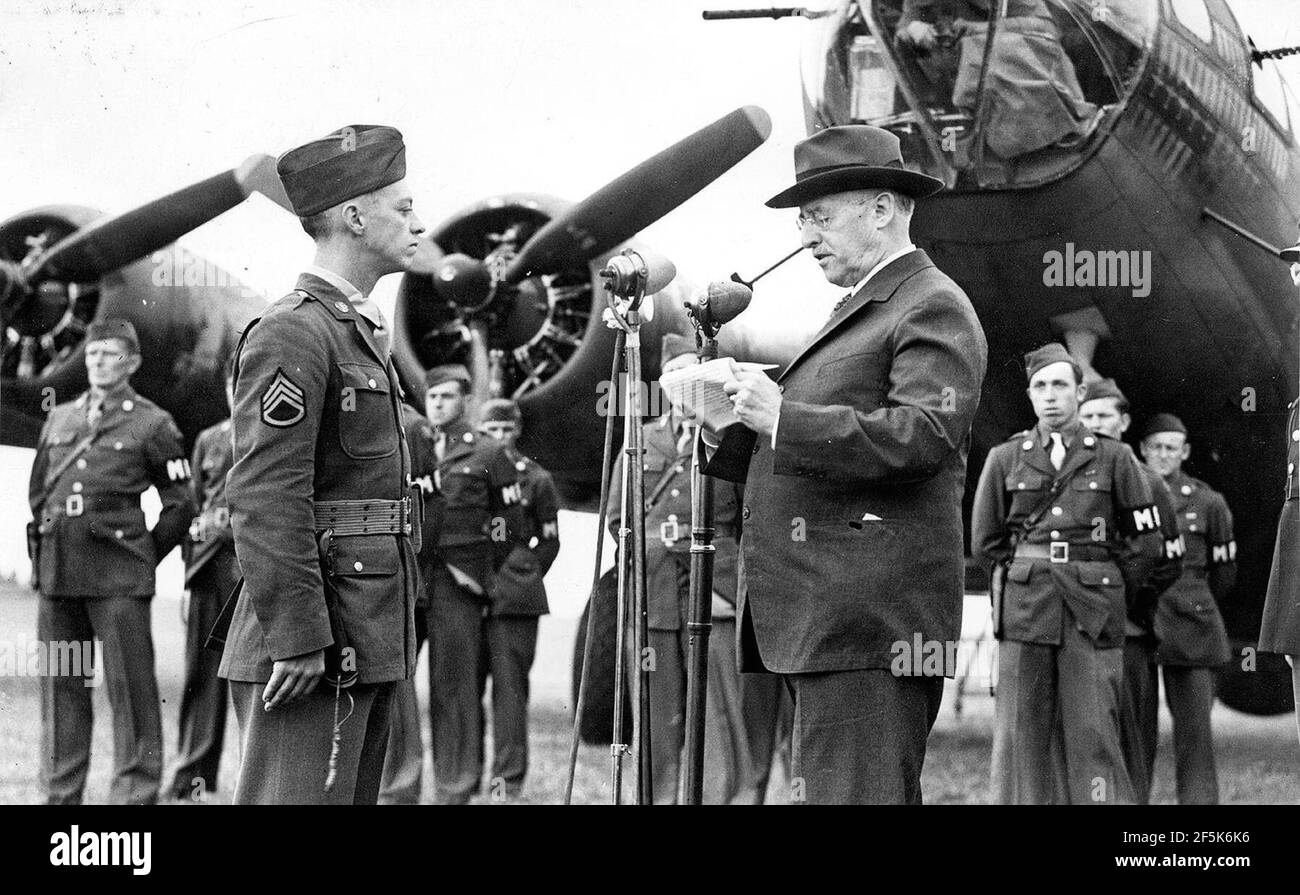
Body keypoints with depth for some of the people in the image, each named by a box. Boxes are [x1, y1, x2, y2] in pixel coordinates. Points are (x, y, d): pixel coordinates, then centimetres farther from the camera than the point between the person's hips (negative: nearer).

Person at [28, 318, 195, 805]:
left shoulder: (152, 424, 2)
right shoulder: (59, 419, 16)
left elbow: (180, 505, 4)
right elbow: (37, 493, 25)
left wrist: (143, 556, 3)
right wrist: (46, 550, 17)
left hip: (118, 580, -5)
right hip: (57, 576, 5)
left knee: (130, 686, -5)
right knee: (61, 686, 8)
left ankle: (135, 793, -1)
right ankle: (59, 792, 14)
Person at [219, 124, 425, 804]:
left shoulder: (361, 331, 20)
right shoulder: (289, 334, -12)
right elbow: (266, 500, -19)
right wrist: (296, 638, -23)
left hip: (364, 646, 10)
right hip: (318, 645, -10)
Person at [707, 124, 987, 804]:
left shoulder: (932, 307, -4)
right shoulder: (856, 313, 26)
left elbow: (925, 437, -20)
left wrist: (782, 417, -18)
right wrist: (729, 423, 6)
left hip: (867, 619, -10)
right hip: (818, 618, 10)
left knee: (851, 793, -14)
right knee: (840, 794, 10)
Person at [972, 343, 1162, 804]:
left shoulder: (1114, 458, 5)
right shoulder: (1005, 458, 10)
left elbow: (1146, 543, 10)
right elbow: (985, 541, 16)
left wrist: (1103, 592, 10)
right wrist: (1032, 579, 12)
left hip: (1092, 615, -1)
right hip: (1025, 611, 2)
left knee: (1092, 730, -7)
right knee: (1022, 732, -2)